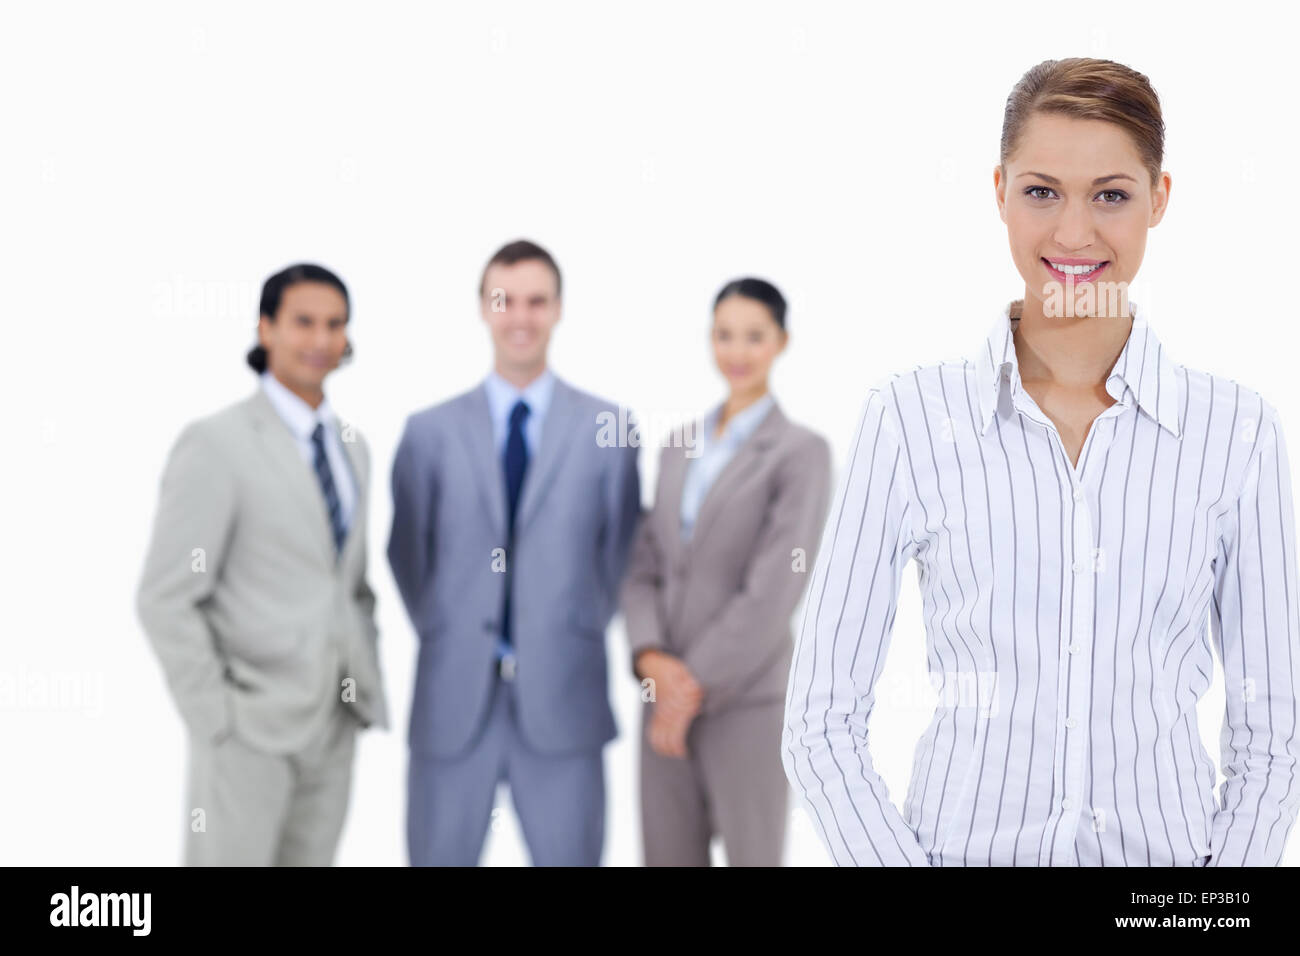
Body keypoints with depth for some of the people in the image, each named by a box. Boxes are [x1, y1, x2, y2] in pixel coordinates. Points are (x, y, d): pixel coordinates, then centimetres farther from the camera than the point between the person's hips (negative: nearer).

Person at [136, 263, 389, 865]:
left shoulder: (349, 447, 11)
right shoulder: (215, 445, -12)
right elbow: (165, 600, -14)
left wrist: (368, 683, 9)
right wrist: (216, 721, -15)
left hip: (333, 722, 7)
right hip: (250, 725, -7)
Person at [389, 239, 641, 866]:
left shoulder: (607, 427, 5)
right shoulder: (430, 431, 5)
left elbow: (622, 548, 9)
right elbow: (407, 553, 11)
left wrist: (580, 640, 5)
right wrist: (444, 638, 6)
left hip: (564, 698, 0)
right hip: (453, 699, 1)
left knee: (570, 854, 4)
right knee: (440, 856, 6)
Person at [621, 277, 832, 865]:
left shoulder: (801, 453, -6)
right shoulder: (678, 448, 13)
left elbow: (775, 590, -13)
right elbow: (644, 567, 10)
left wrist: (696, 688, -12)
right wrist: (652, 659, -9)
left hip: (747, 701, -5)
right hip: (667, 697, 5)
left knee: (752, 855, 1)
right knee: (668, 855, 9)